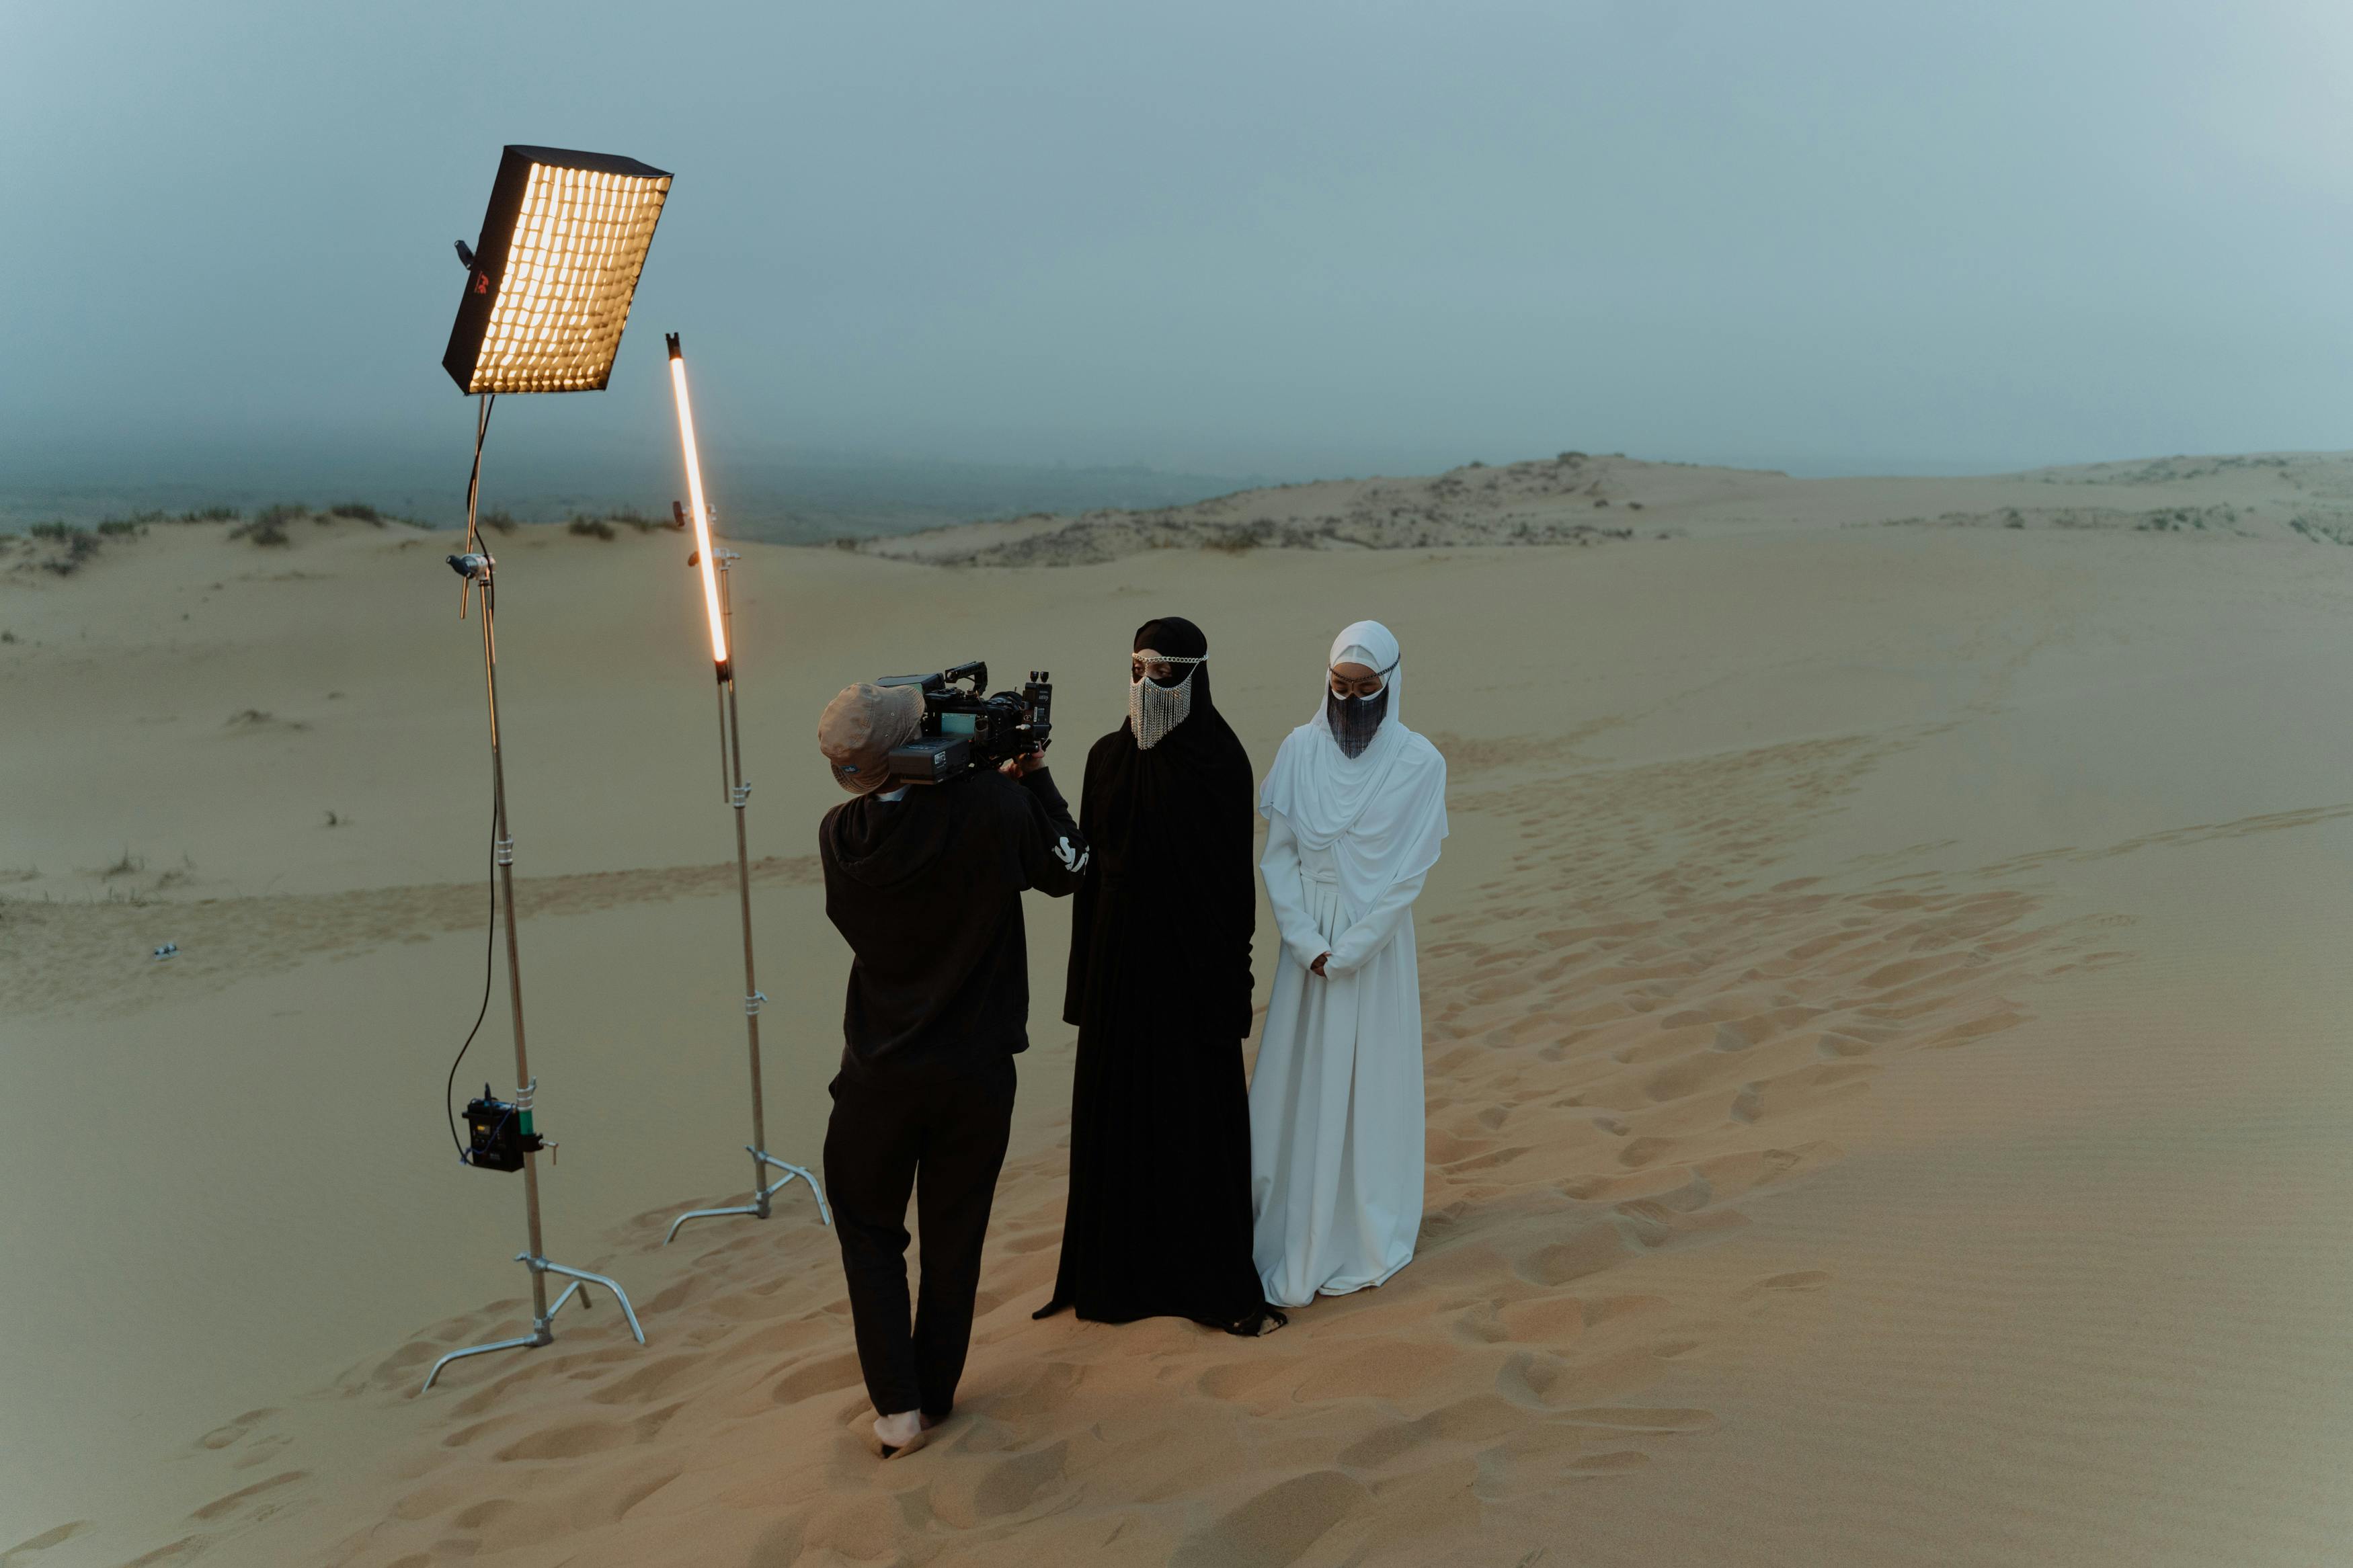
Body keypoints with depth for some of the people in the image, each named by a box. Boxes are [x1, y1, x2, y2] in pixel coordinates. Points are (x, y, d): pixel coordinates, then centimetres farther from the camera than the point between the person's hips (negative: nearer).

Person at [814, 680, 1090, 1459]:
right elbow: (1068, 869, -3)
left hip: (879, 1072, 1)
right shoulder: (994, 804, -20)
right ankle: (934, 1396, 29)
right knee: (953, 1236, 16)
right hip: (977, 1070, -1)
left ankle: (896, 1406, 14)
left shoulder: (841, 836, -10)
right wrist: (1034, 775, 2)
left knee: (868, 1230, 19)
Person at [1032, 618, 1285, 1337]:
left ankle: (1213, 1272, 16)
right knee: (1116, 1108, 10)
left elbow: (1236, 873, -8)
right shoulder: (1108, 757, 5)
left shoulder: (1221, 760, -8)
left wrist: (1231, 974, -10)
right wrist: (1084, 973, 7)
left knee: (1200, 1111, 3)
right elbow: (1090, 866, 8)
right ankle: (1122, 1265, 24)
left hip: (1193, 956, -4)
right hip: (1119, 954, 5)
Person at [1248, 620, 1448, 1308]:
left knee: (1371, 1086, 6)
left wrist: (1347, 951, -14)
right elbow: (1278, 854, -1)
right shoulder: (1299, 750, -2)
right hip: (1307, 938, 2)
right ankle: (1296, 1231, 20)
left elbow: (1408, 873, -10)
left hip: (1377, 943, -2)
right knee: (1299, 1080, 7)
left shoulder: (1419, 763, -8)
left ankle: (1368, 1238, 21)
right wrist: (1307, 942, -11)